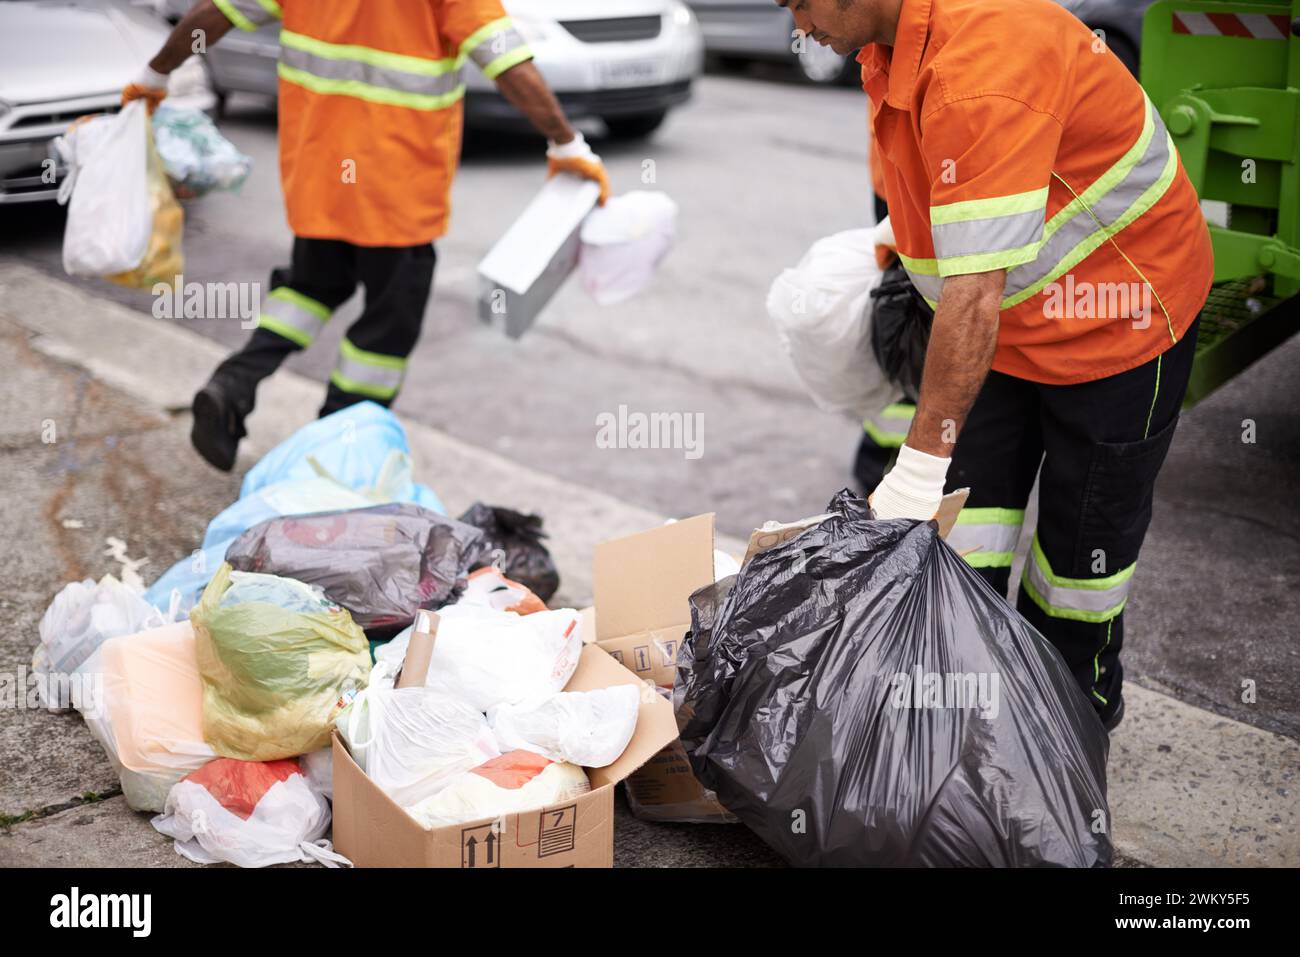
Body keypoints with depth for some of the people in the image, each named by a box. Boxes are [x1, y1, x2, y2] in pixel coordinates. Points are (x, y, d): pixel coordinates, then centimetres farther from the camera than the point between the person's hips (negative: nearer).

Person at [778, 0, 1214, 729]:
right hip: (1010, 317, 8)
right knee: (964, 514, 6)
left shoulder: (981, 66, -37)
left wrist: (920, 467, -35)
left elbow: (977, 298, -38)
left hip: (1120, 316, -8)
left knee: (1085, 533, 6)